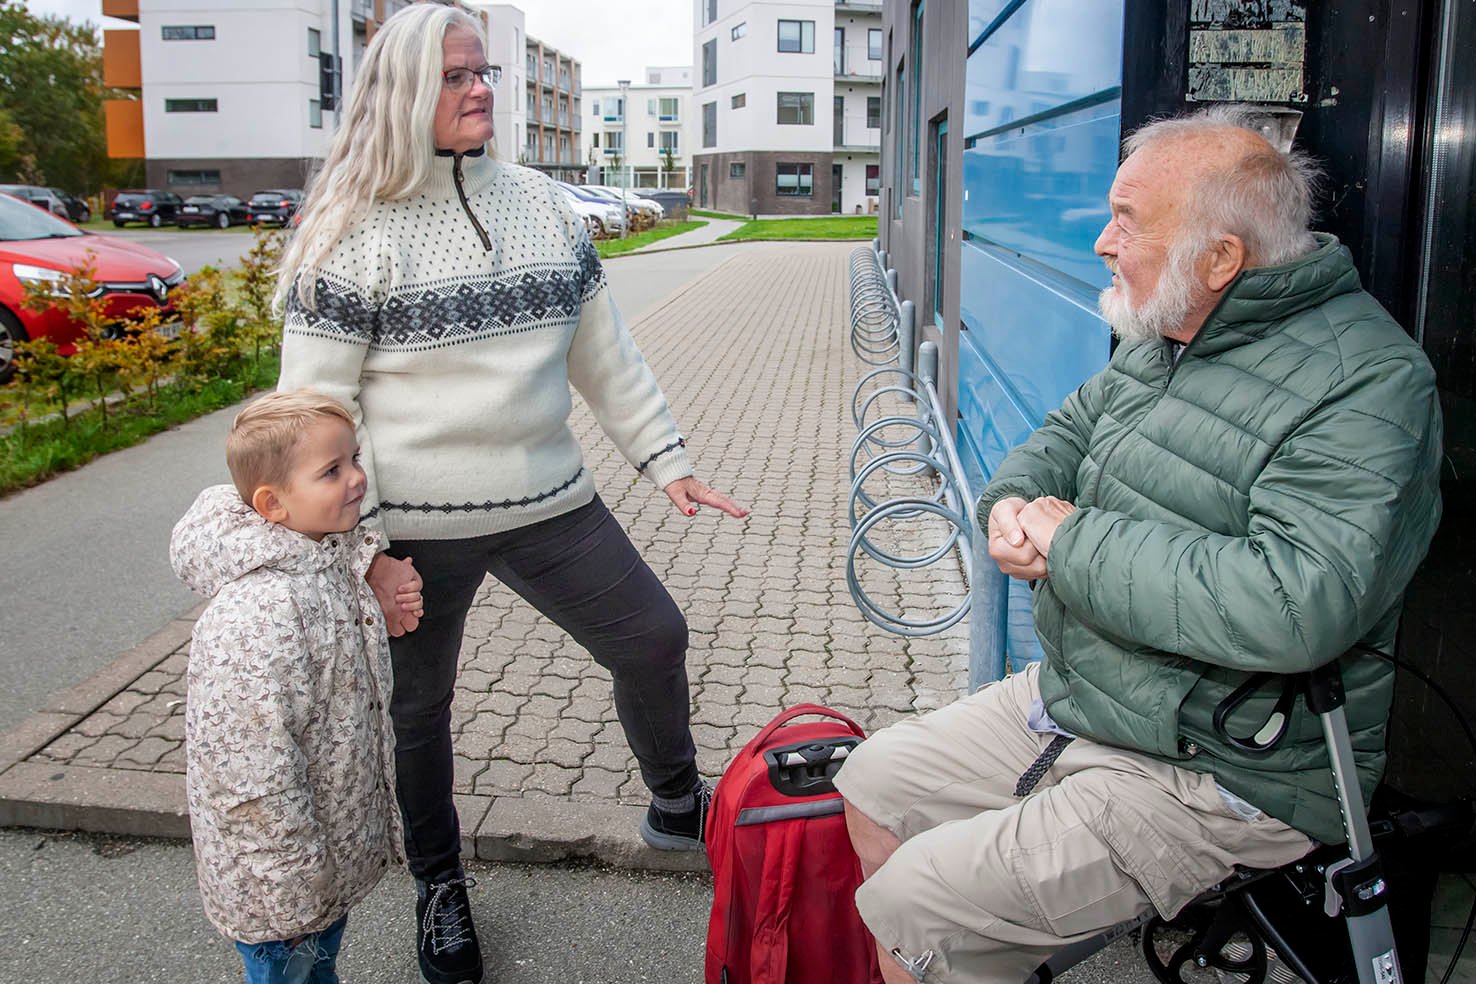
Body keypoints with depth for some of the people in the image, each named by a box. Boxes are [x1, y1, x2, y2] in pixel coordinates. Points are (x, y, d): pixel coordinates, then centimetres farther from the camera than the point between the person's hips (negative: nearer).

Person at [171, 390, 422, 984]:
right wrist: (294, 887, -23)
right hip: (278, 876, -8)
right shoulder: (259, 613, -33)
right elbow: (252, 771, -30)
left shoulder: (332, 558, -3)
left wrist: (387, 606, -1)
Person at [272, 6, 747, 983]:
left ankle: (677, 805, 37)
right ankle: (440, 886, 39)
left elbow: (606, 352, 11)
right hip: (419, 530, -4)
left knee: (655, 638, 9)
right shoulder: (355, 234, -9)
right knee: (420, 707, 12)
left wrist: (668, 460, 7)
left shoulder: (541, 204, 6)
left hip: (551, 503, 5)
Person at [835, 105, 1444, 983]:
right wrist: (1013, 499, -6)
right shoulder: (1163, 335, 4)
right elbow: (1070, 431, 19)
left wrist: (1073, 544, -25)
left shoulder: (1368, 383, -23)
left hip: (1218, 780, -8)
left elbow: (1297, 607, -35)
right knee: (873, 785, 13)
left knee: (910, 908, -14)